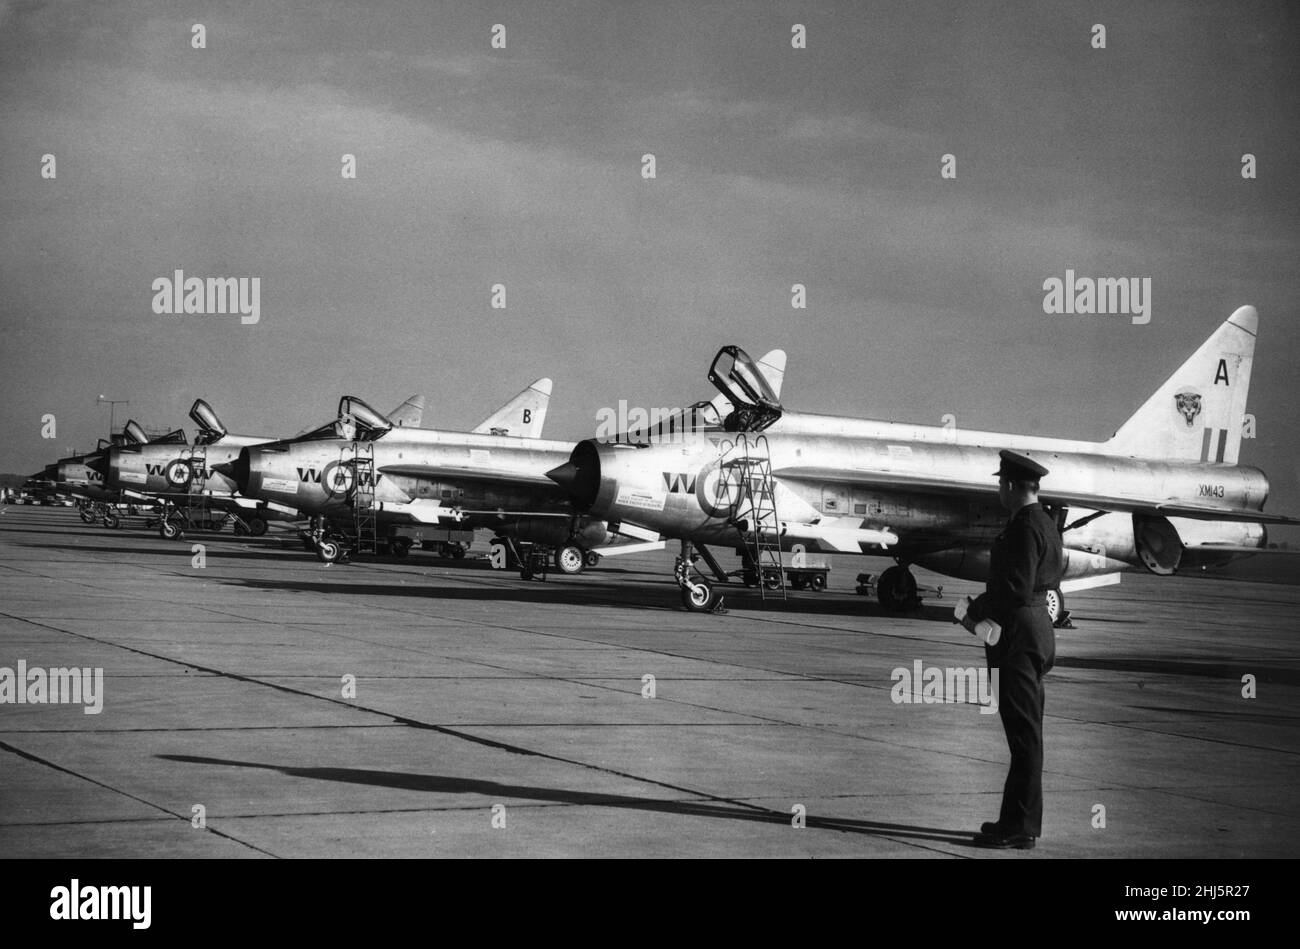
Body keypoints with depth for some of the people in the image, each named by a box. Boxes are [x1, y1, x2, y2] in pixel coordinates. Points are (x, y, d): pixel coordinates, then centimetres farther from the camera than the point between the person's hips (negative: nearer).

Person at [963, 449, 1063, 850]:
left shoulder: (1024, 528, -17)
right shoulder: (1045, 524, 15)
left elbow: (1016, 589, -22)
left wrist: (976, 613, -10)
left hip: (1019, 634, -11)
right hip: (1037, 629, 11)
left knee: (1023, 735, -8)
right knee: (1026, 735, 14)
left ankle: (1018, 828, -6)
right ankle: (1024, 821, 20)